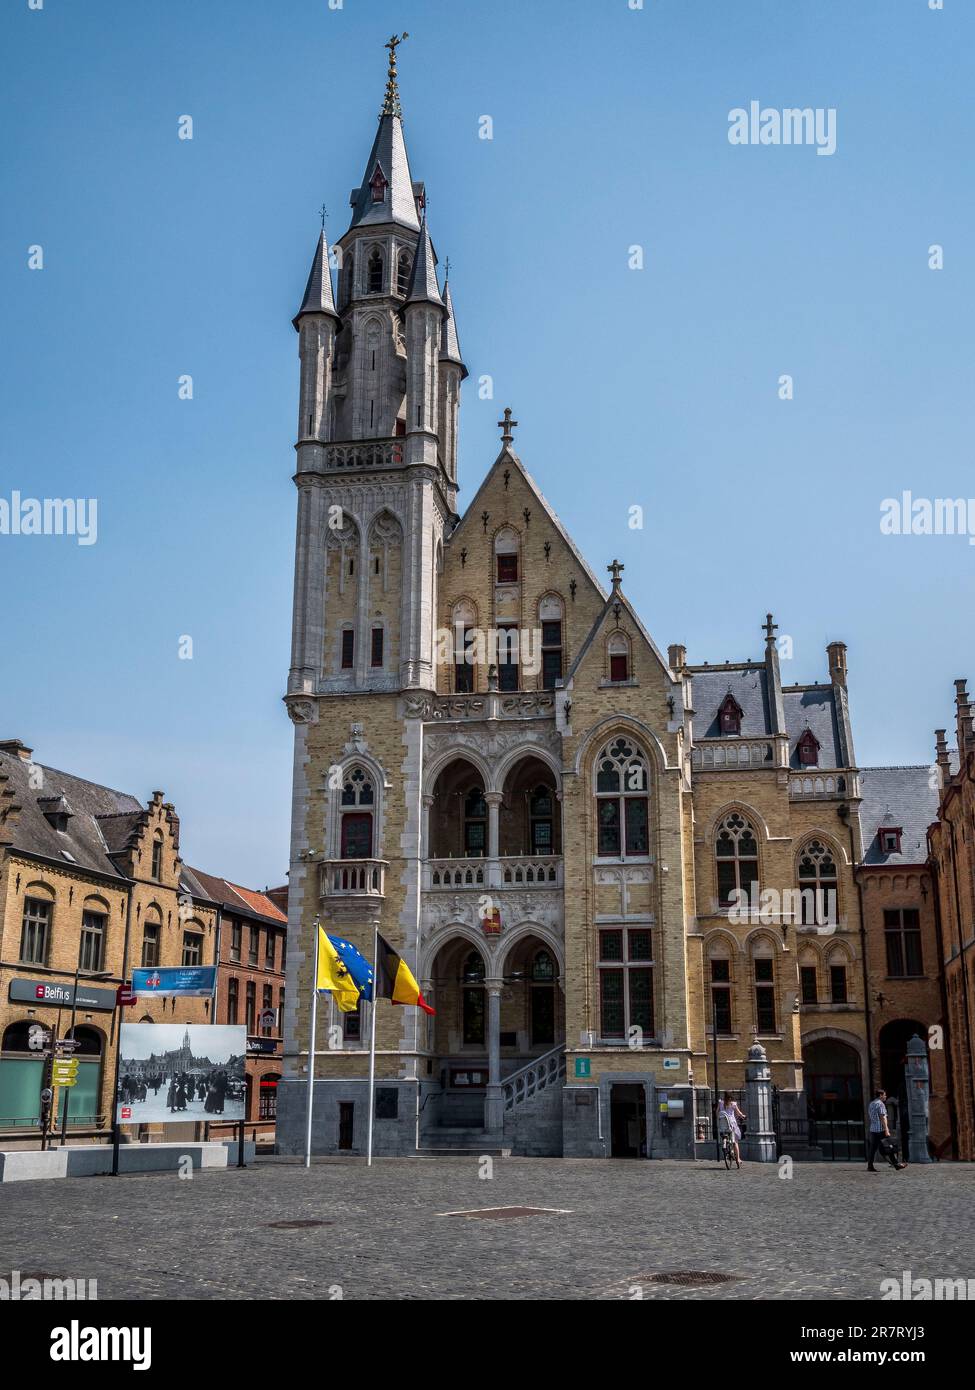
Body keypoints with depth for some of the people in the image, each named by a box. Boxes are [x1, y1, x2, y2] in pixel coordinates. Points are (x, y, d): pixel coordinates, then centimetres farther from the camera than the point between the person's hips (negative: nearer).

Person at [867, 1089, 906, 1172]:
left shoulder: (871, 1104, 18)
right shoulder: (880, 1104, -10)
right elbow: (883, 1117, -17)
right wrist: (886, 1130, -20)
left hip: (873, 1130, 8)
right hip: (881, 1130, -8)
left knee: (873, 1148, 4)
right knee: (889, 1148, 1)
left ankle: (870, 1166, -2)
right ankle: (896, 1165, 6)